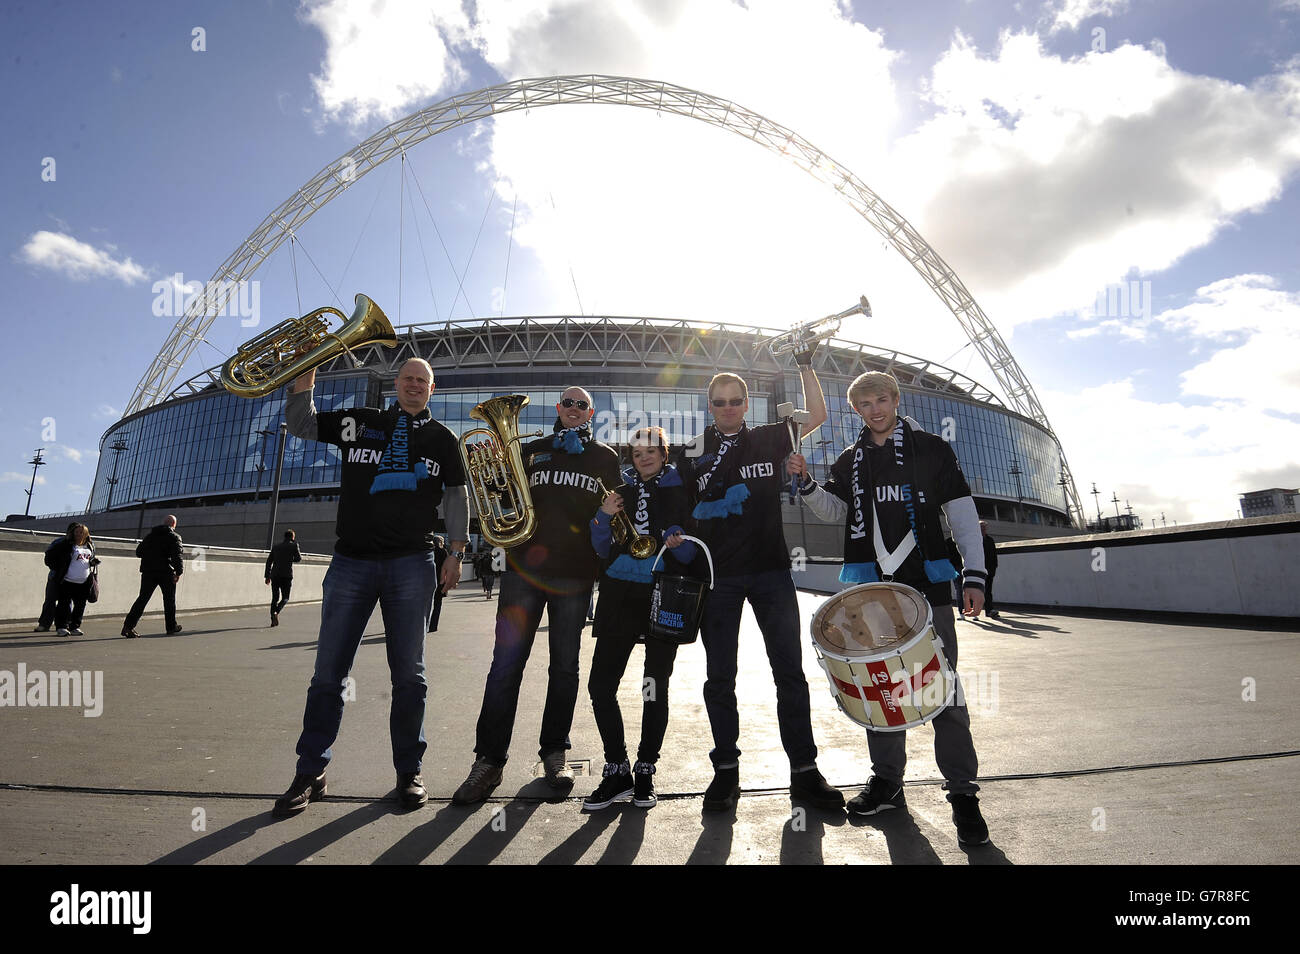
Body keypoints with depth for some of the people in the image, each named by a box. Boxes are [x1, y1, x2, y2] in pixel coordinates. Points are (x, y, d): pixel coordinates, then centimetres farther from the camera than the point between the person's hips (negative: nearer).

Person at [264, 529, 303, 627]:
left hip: (275, 575, 4)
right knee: (285, 598, 4)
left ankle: (273, 619, 6)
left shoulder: (276, 546, 15)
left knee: (275, 598, 11)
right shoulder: (293, 545, 2)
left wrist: (267, 576, 16)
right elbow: (299, 559, 0)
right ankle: (276, 612, -22)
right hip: (287, 576, -4)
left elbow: (269, 561, 13)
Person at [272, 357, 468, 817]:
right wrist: (306, 373, 0)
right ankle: (310, 774, 18)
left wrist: (456, 551, 1)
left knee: (408, 674, 4)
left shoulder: (442, 438, 9)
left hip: (412, 565, -1)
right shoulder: (360, 422, 12)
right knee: (328, 673, 5)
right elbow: (300, 425, 12)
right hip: (351, 561, 1)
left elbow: (456, 496, 8)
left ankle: (408, 772, 16)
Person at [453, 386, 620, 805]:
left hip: (575, 574, 0)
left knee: (565, 666, 9)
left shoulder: (605, 457, 12)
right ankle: (489, 759, 5)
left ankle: (554, 752, 22)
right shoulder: (531, 450, 14)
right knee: (506, 663, -4)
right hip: (525, 567, 0)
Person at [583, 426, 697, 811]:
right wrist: (604, 516, -4)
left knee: (655, 690, 5)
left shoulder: (681, 492, 5)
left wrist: (678, 544, -19)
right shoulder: (621, 491, 13)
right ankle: (617, 771, 14)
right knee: (600, 686, -2)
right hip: (620, 594, 3)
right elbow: (602, 550, 12)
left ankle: (645, 772, 21)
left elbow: (691, 555, 2)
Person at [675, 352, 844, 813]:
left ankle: (804, 770, 14)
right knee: (720, 676, 6)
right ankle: (726, 770, 19)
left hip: (770, 569, 0)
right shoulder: (692, 453, 7)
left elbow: (817, 415, 6)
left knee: (790, 671, 3)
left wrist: (806, 364, 1)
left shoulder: (768, 439, 8)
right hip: (718, 574, 0)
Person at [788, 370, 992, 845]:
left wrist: (974, 574, -6)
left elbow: (963, 513, 2)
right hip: (870, 587, 4)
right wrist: (806, 483, -8)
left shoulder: (932, 449, 5)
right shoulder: (850, 460, 15)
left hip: (926, 584, -3)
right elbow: (834, 509, 11)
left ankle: (963, 792, 8)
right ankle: (887, 780, 23)